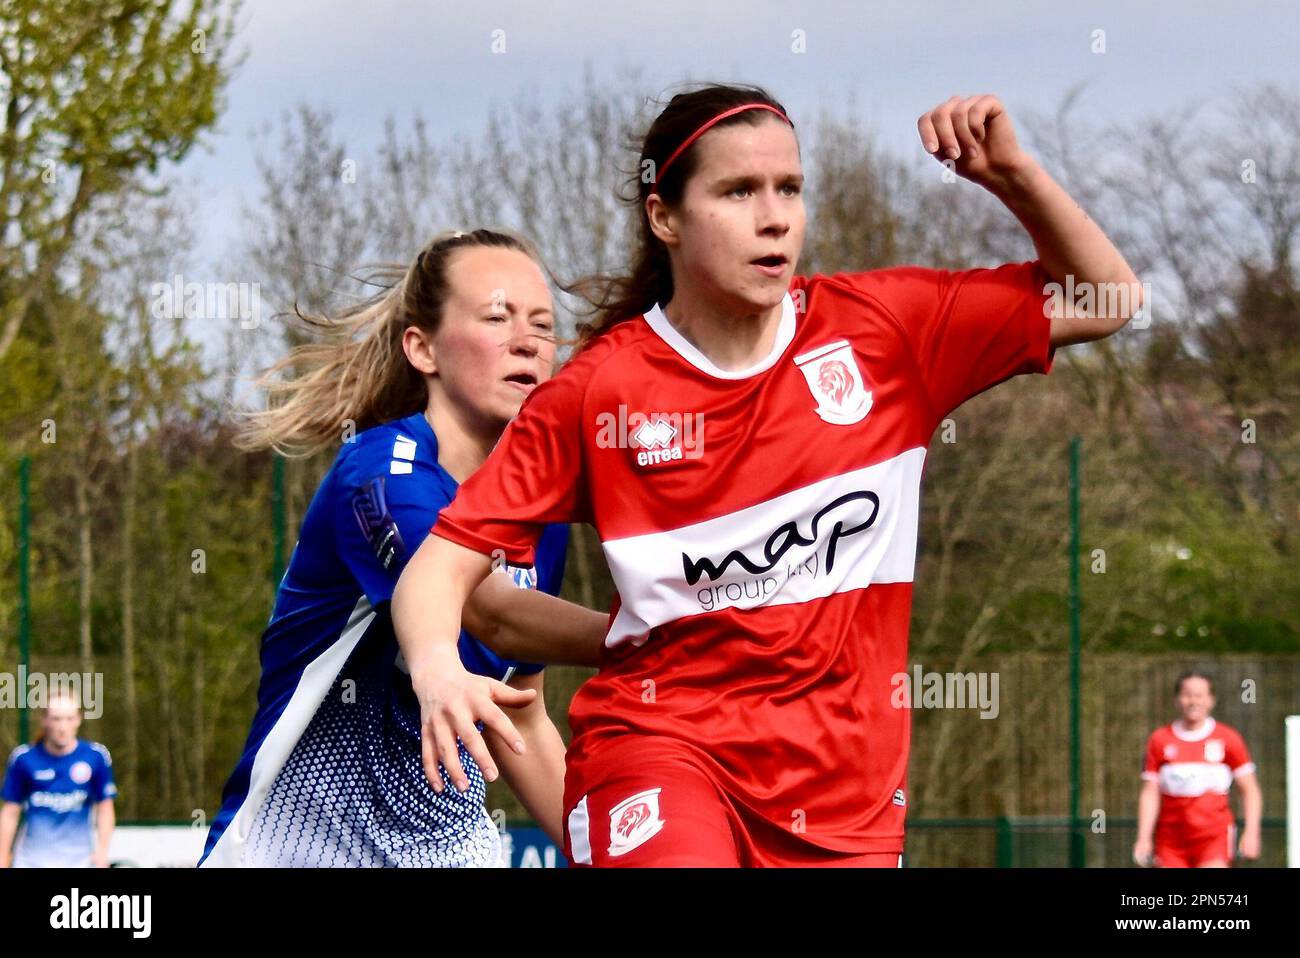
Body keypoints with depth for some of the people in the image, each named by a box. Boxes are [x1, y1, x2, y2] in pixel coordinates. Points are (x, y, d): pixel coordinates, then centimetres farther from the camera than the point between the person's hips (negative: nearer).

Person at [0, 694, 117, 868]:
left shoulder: (96, 757, -4)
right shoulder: (23, 759, -3)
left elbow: (105, 807, 5)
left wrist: (102, 850, -4)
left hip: (78, 859, 0)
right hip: (32, 859, 0)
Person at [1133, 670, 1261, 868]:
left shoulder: (1228, 738, 3)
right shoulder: (1160, 740, 7)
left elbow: (1250, 789, 6)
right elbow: (1150, 793, 7)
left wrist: (1251, 832, -4)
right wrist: (1144, 838, -1)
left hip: (1215, 835, -2)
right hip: (1171, 840, 2)